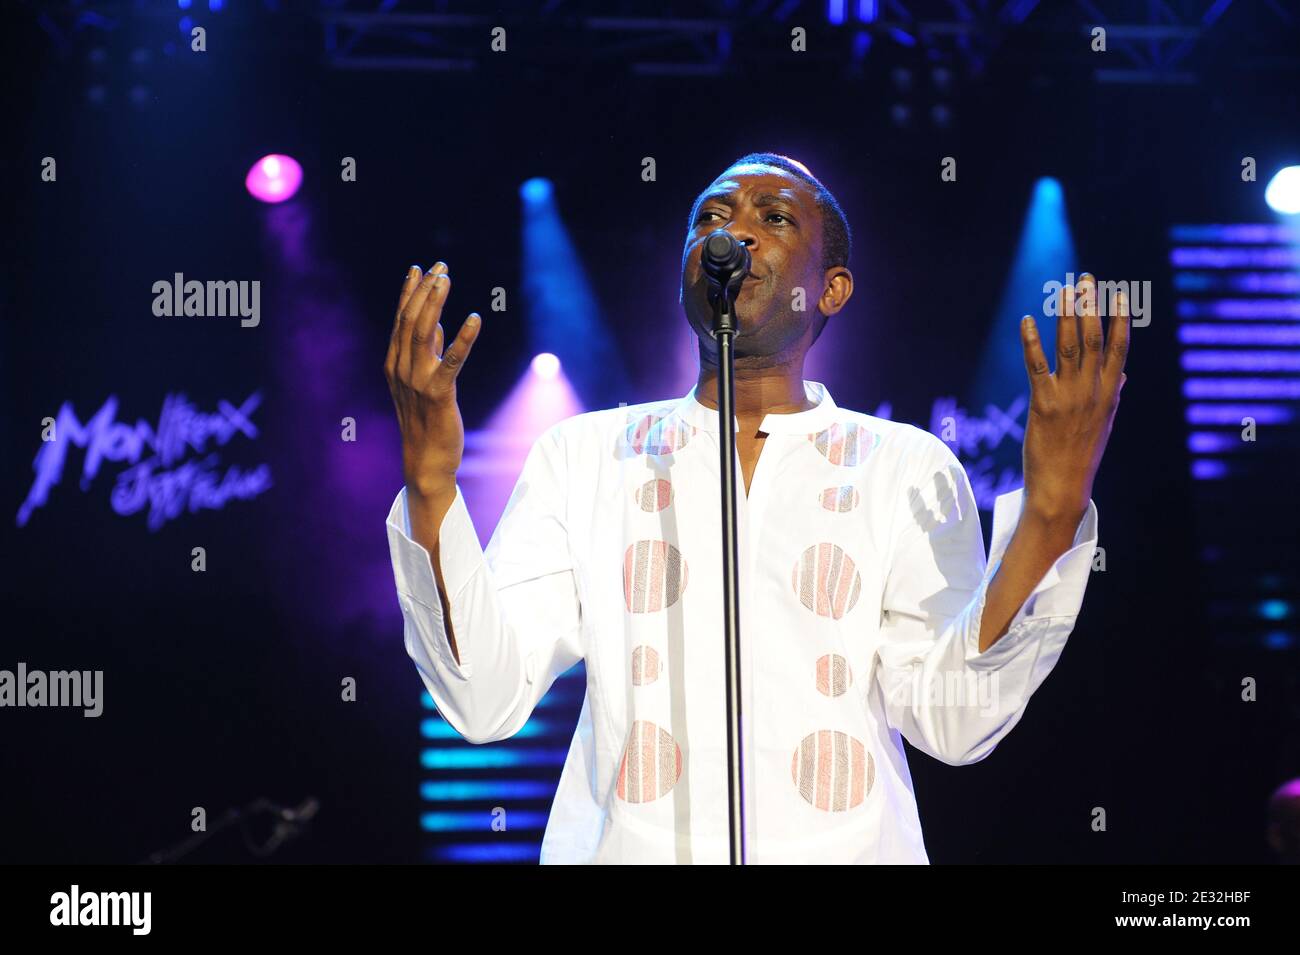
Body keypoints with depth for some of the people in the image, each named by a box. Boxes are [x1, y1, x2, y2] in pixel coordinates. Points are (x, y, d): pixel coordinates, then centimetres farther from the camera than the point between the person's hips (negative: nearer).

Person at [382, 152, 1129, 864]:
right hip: (630, 848, 0)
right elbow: (486, 699, 0)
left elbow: (956, 721, -4)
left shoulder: (907, 469, 8)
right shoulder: (583, 455, 10)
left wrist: (1053, 507, -13)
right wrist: (430, 480, -10)